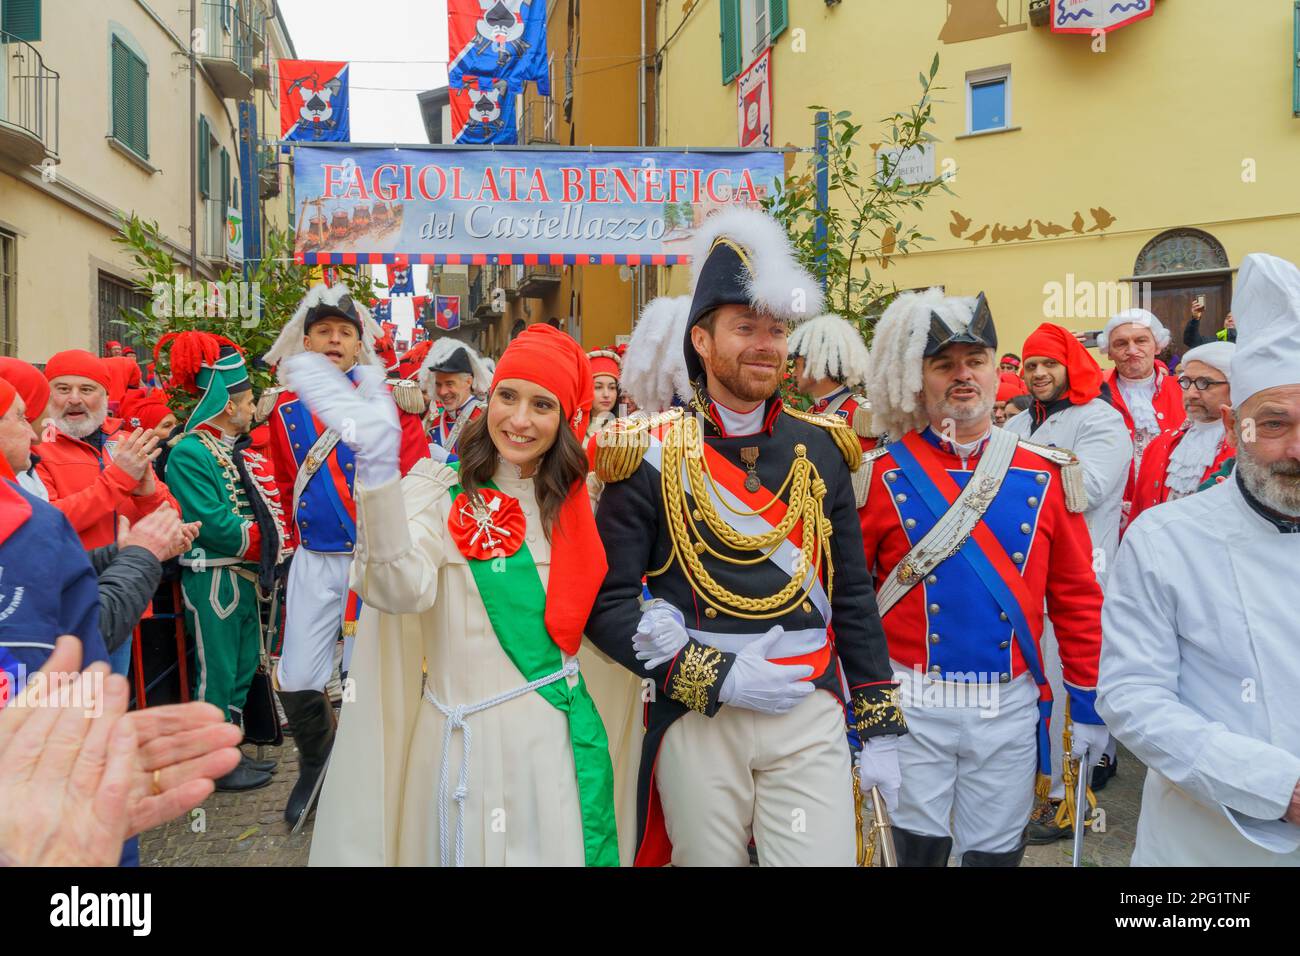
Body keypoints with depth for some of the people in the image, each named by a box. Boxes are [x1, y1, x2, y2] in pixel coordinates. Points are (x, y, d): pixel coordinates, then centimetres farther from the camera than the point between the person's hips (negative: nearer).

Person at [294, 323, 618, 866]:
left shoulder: (571, 505, 5)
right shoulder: (439, 492, -9)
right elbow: (403, 591, -29)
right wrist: (378, 465, -39)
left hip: (561, 736, 4)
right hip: (472, 739, -3)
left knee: (559, 850, 15)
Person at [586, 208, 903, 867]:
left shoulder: (820, 449, 5)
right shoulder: (653, 455, -5)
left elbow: (852, 595, 9)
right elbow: (605, 602, -7)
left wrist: (879, 728, 8)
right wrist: (718, 677, -15)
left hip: (811, 717, 2)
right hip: (696, 721, -2)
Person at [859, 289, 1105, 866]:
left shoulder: (1048, 473, 2)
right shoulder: (880, 474, -4)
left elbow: (1076, 599, 5)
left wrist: (1088, 705, 5)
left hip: (1010, 708, 2)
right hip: (909, 707, -2)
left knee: (996, 850, 14)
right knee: (917, 848, 8)